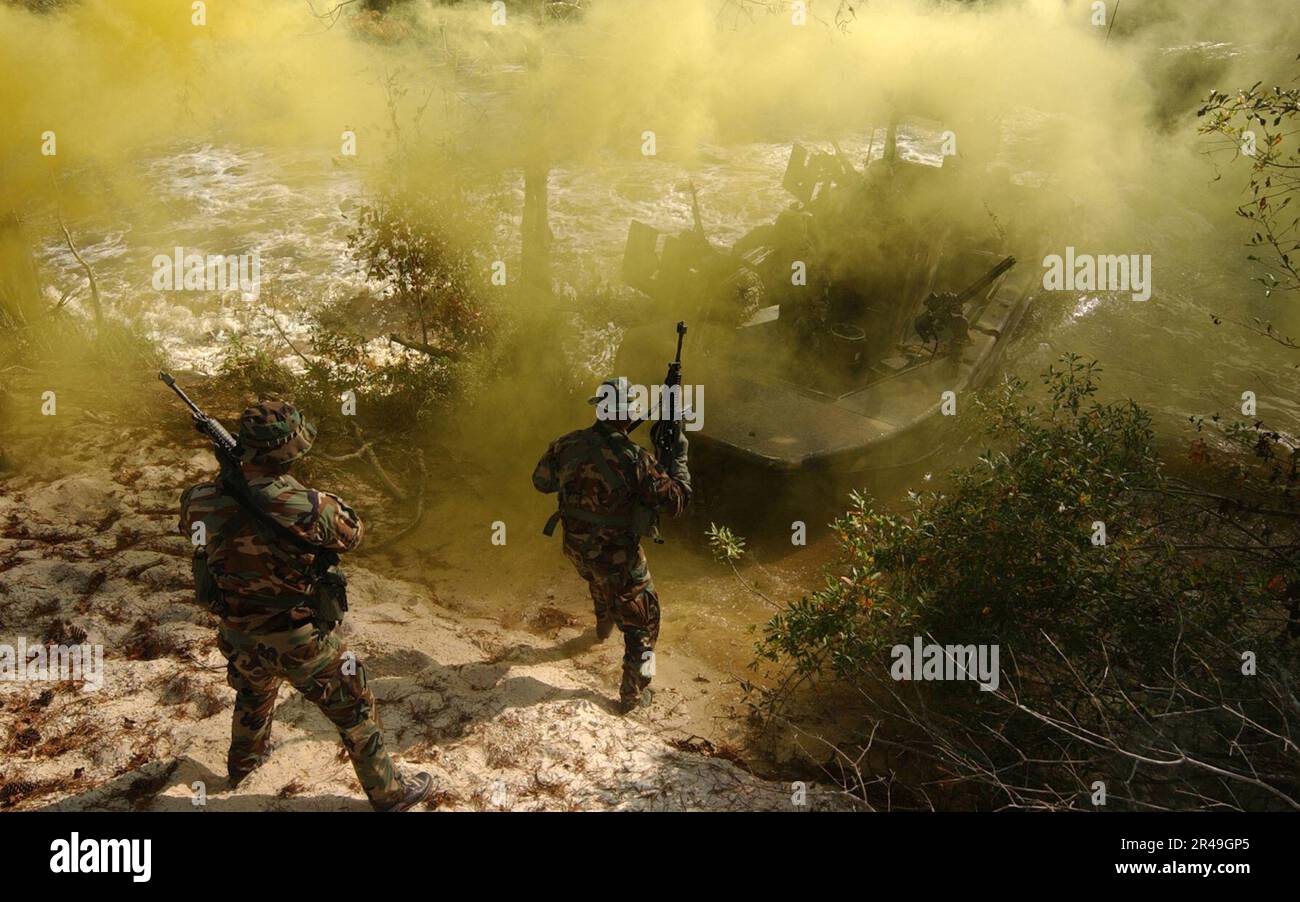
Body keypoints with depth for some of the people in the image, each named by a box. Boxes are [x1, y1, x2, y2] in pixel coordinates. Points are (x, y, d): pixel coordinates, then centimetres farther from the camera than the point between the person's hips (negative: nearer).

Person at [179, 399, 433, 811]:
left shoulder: (204, 501, -17)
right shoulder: (303, 508, -32)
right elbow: (353, 530, -13)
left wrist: (228, 477, 3)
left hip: (238, 634, 6)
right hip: (296, 641, -5)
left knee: (254, 692, 36)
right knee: (354, 709, 15)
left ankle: (242, 762, 62)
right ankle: (388, 793, 29)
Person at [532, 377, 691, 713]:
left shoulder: (568, 445, -13)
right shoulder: (635, 460, -28)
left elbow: (541, 481, 3)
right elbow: (677, 500, -20)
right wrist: (679, 456, -7)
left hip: (576, 548, 6)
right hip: (618, 557, -5)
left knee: (600, 581, 40)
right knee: (641, 622, 15)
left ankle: (604, 625, 67)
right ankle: (633, 693, 23)